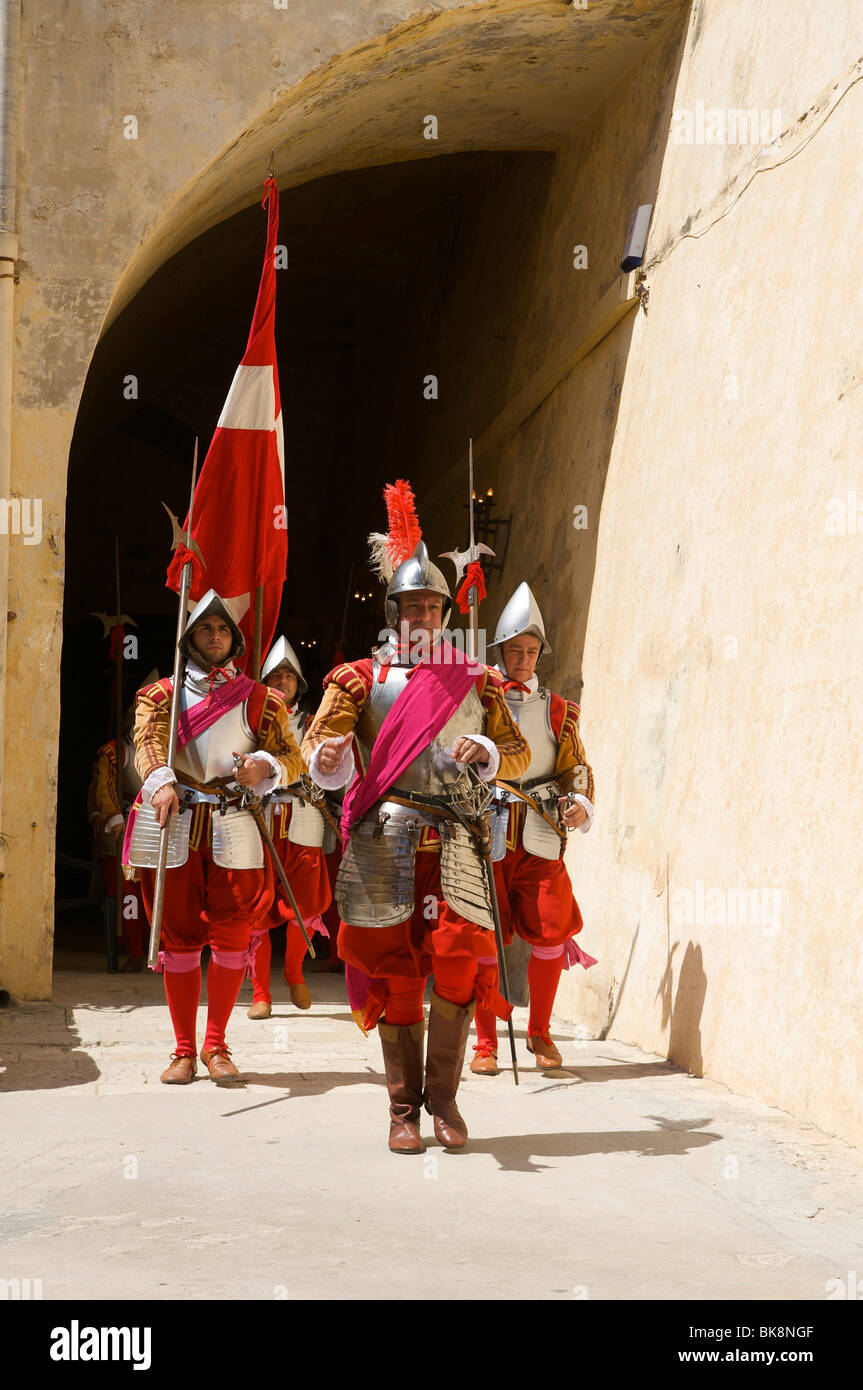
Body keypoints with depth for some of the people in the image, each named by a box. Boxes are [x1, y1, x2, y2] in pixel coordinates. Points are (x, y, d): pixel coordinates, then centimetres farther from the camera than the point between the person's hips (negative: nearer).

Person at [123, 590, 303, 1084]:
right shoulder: (161, 694, 9)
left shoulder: (258, 698, 11)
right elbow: (149, 742, -10)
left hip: (232, 826, 0)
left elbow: (293, 758, 7)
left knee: (232, 934, -2)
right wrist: (161, 783, -32)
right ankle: (184, 1049, 11)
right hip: (174, 824, 0)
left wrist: (264, 766, -16)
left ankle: (216, 1044, 11)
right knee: (180, 936, 2)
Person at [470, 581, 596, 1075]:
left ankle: (540, 1033, 16)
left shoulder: (555, 708, 13)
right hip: (488, 834, -2)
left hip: (541, 836, 2)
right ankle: (486, 1043, 9)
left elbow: (576, 767, 13)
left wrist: (580, 804, -4)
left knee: (551, 934, -3)